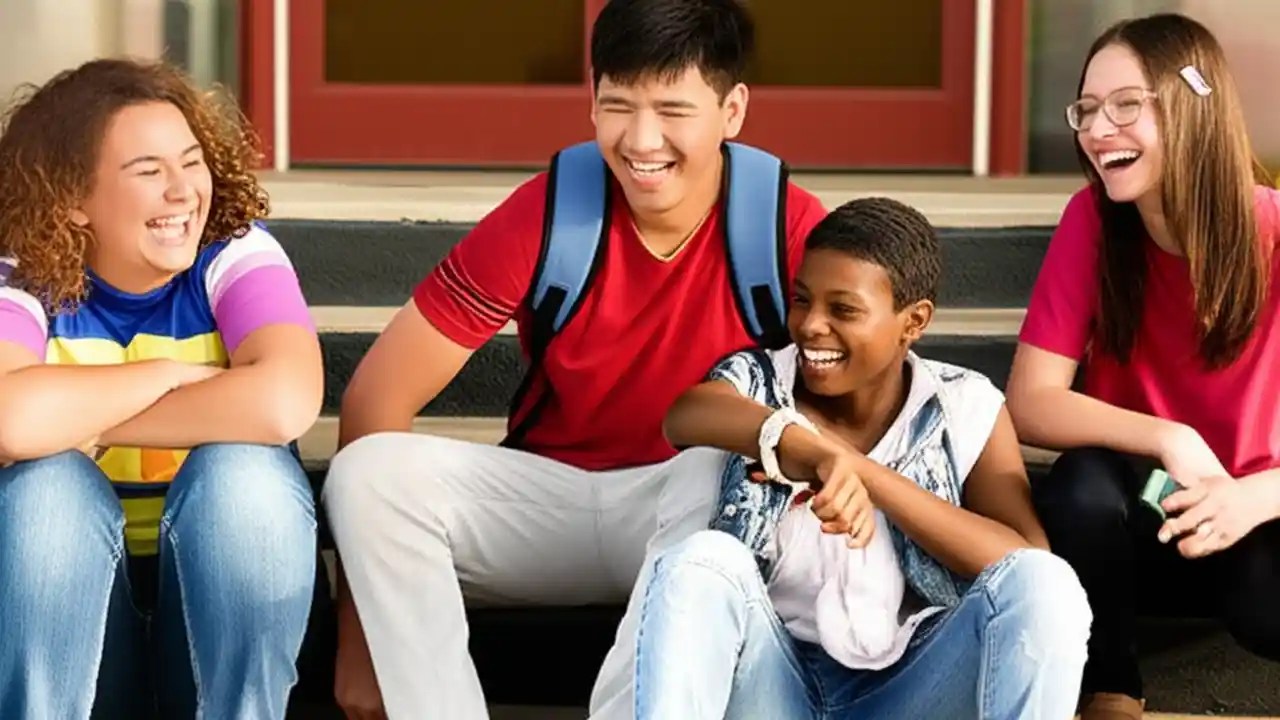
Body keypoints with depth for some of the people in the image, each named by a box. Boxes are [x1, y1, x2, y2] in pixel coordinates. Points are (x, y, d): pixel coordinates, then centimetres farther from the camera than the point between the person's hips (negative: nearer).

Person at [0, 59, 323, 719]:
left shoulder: (235, 256, -10)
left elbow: (284, 405, -33)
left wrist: (83, 419, -24)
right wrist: (174, 373, -22)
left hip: (223, 591, 0)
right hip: (67, 596, 0)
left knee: (240, 470, -28)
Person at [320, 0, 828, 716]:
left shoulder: (786, 225, -13)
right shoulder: (546, 211, -13)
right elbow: (379, 398, -13)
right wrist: (360, 634, -17)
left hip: (696, 506, -1)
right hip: (550, 496, 2)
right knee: (371, 471, -24)